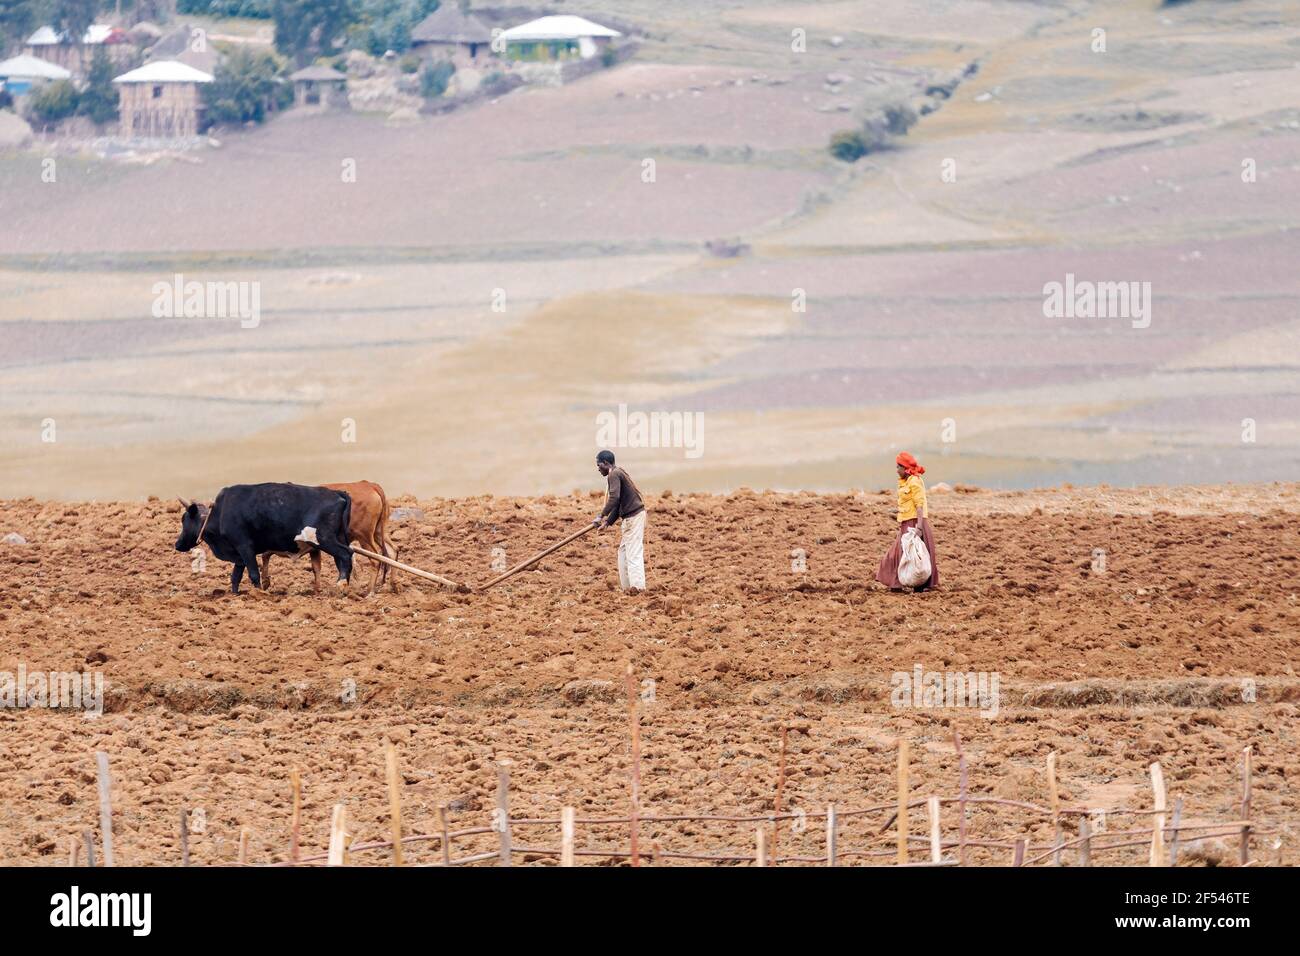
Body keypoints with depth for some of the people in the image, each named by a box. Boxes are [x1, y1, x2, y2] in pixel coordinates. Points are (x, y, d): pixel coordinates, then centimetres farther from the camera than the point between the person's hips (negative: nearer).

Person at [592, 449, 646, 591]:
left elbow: (614, 498, -25)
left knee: (633, 553, -13)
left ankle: (637, 585, -18)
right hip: (631, 517, 10)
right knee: (623, 551, 15)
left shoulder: (614, 474, -11)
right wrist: (608, 522, 16)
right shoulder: (619, 473, 20)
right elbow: (619, 504, 22)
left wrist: (602, 516, -24)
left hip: (634, 516, -10)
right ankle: (627, 586, 17)